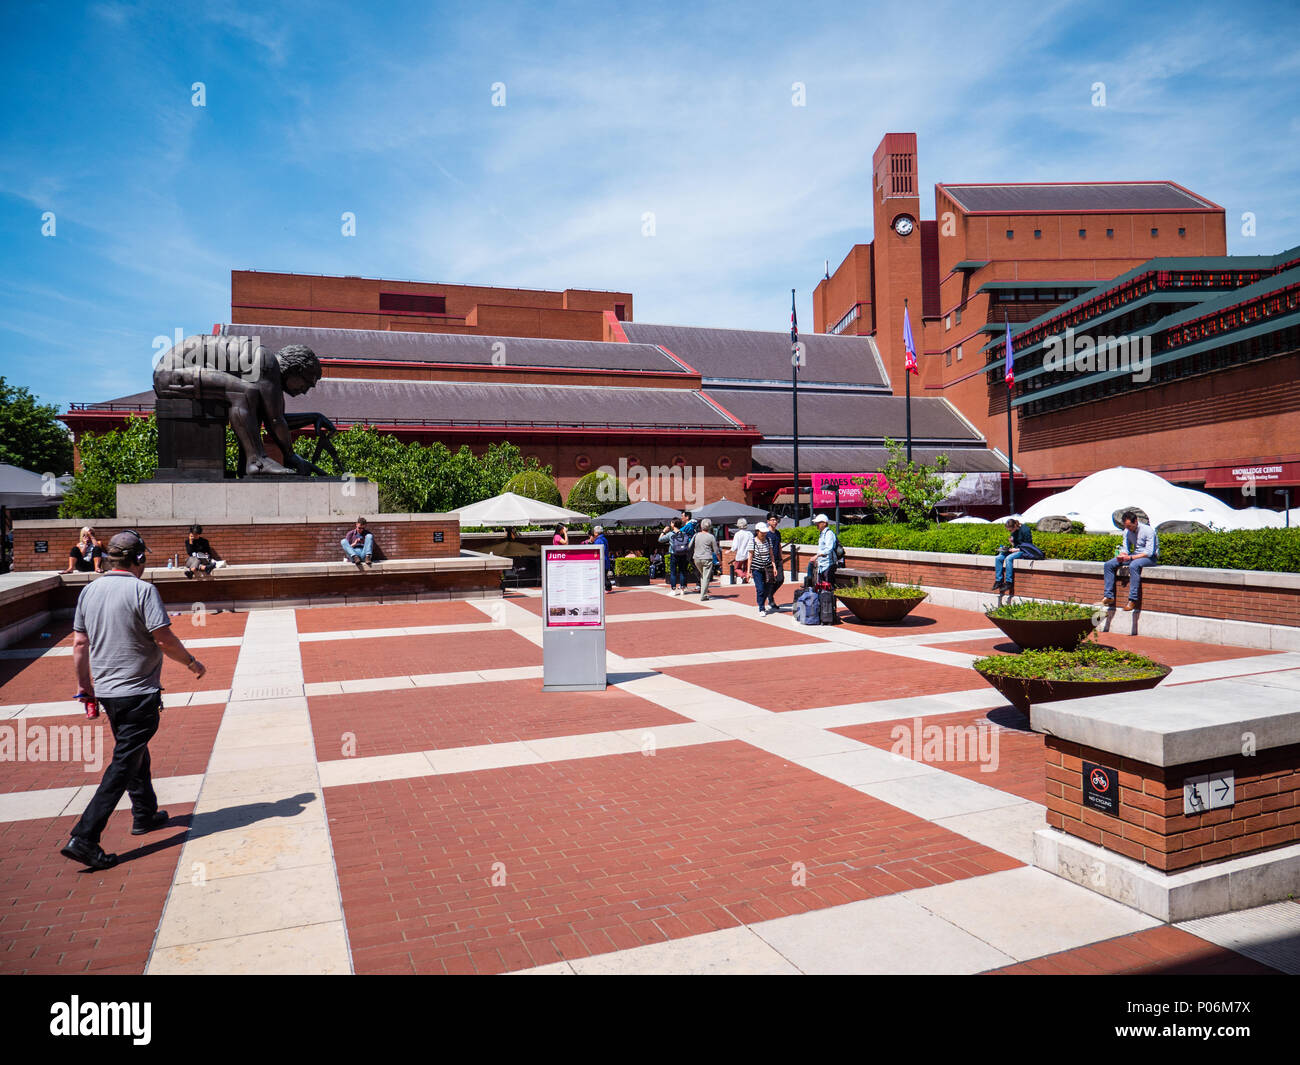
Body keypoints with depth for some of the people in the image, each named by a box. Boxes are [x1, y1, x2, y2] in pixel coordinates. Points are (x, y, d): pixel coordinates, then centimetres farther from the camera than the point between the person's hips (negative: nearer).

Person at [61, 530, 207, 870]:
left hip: (105, 690, 8)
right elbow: (164, 639, -18)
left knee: (134, 752, 23)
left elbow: (79, 643, 10)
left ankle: (145, 815, 36)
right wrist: (191, 662, -2)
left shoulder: (89, 591, 6)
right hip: (138, 693, -8)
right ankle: (84, 838, -8)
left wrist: (84, 683, 19)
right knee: (123, 764, -3)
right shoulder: (142, 590, -15)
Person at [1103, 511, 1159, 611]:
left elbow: (1149, 552, -23)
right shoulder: (1127, 531, 3)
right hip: (1134, 556, 7)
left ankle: (1132, 600, -37)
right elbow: (1125, 548, 10)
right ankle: (1108, 596, -12)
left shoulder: (1148, 530, -18)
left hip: (1150, 558, -7)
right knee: (1108, 565, -10)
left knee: (1133, 565, -40)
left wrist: (1130, 557, -30)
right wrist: (1122, 555, -15)